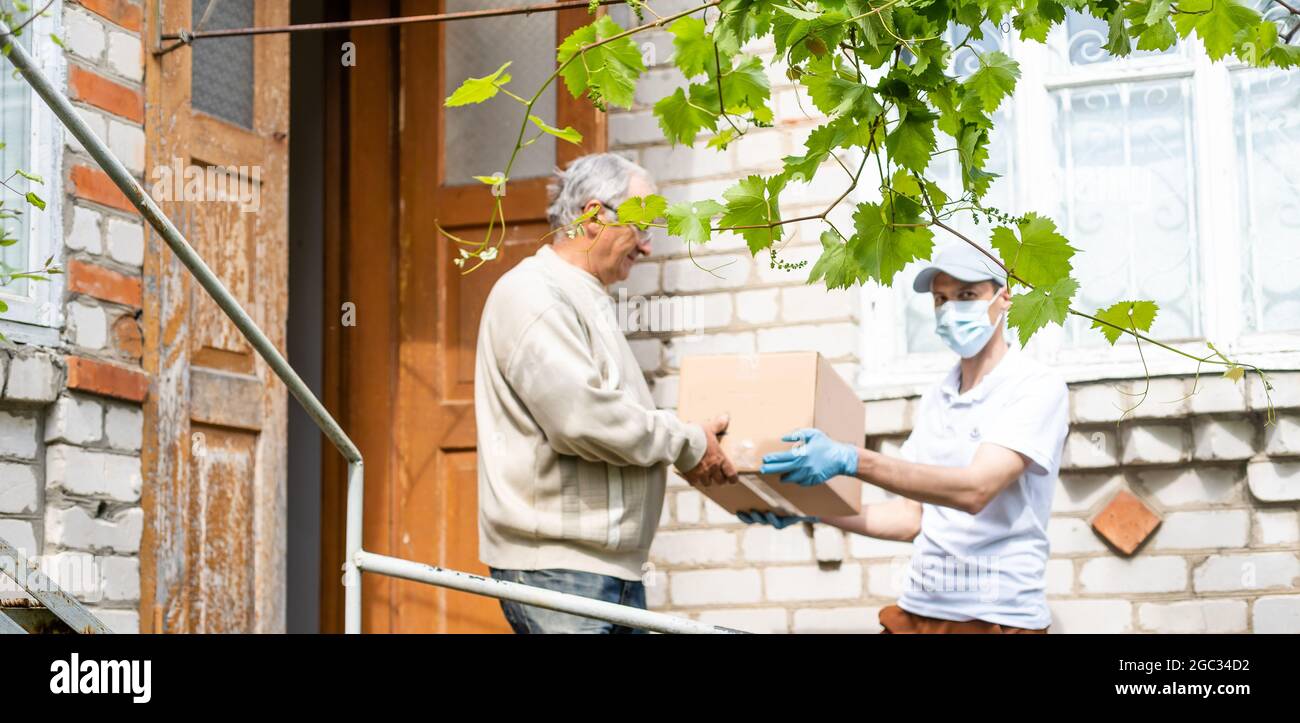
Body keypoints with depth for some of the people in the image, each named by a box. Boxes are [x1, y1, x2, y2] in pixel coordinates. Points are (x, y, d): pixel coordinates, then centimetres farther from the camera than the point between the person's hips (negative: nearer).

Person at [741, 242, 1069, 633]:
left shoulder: (1037, 386, -7)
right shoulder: (935, 400, 14)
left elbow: (976, 489, -22)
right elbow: (911, 517, 13)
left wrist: (852, 460, -30)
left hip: (999, 616, -6)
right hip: (919, 610, 6)